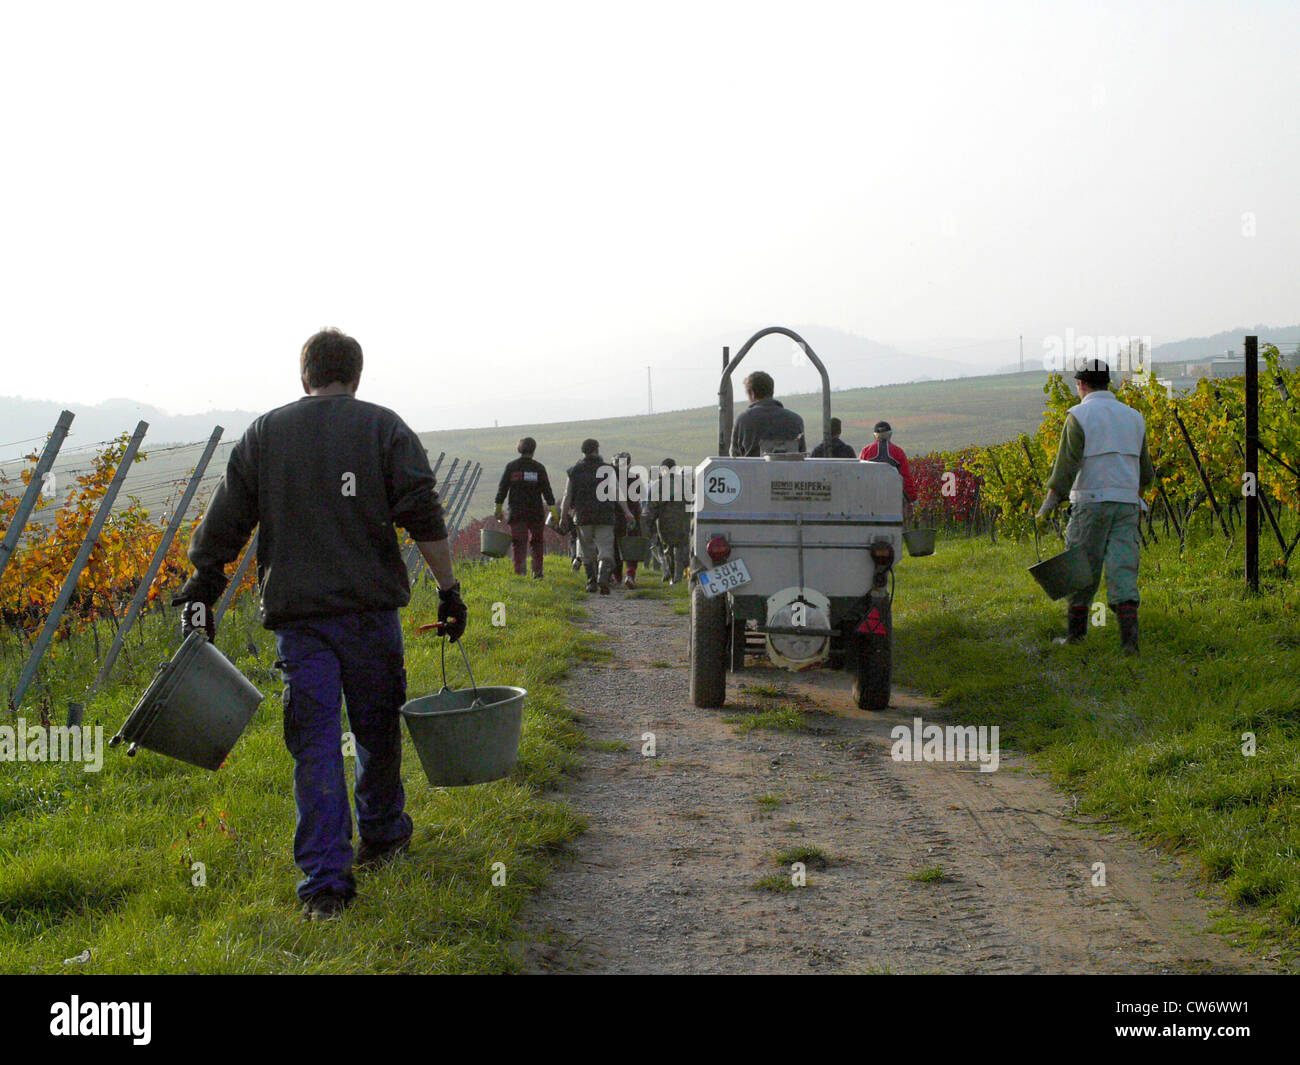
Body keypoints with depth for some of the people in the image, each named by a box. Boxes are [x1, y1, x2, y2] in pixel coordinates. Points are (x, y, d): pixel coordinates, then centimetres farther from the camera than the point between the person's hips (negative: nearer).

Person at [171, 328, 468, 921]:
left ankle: (324, 884, -4)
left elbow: (223, 524, 8)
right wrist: (449, 589, -2)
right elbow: (423, 517, -6)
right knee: (377, 727, 16)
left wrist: (200, 592, 16)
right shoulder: (384, 428, 4)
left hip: (296, 613, 1)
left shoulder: (263, 434, 10)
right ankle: (383, 835, 34)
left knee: (315, 742, 0)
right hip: (370, 606, -1)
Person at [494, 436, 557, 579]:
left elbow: (502, 488, 0)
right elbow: (546, 490, -3)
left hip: (516, 512, 0)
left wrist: (498, 508, 6)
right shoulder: (538, 467, -2)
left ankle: (519, 567, -17)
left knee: (518, 542, 1)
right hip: (536, 512, 0)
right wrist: (553, 510, 0)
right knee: (536, 541, 14)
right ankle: (537, 571, 13)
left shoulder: (511, 466, 0)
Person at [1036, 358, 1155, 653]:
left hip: (1091, 502, -4)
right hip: (1127, 504, 4)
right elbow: (1145, 470, 20)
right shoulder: (1133, 416, 13)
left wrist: (1047, 507, -14)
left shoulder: (1078, 416, -4)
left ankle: (1075, 631, 19)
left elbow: (1066, 466, -13)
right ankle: (1129, 637, -15)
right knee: (1122, 568, -2)